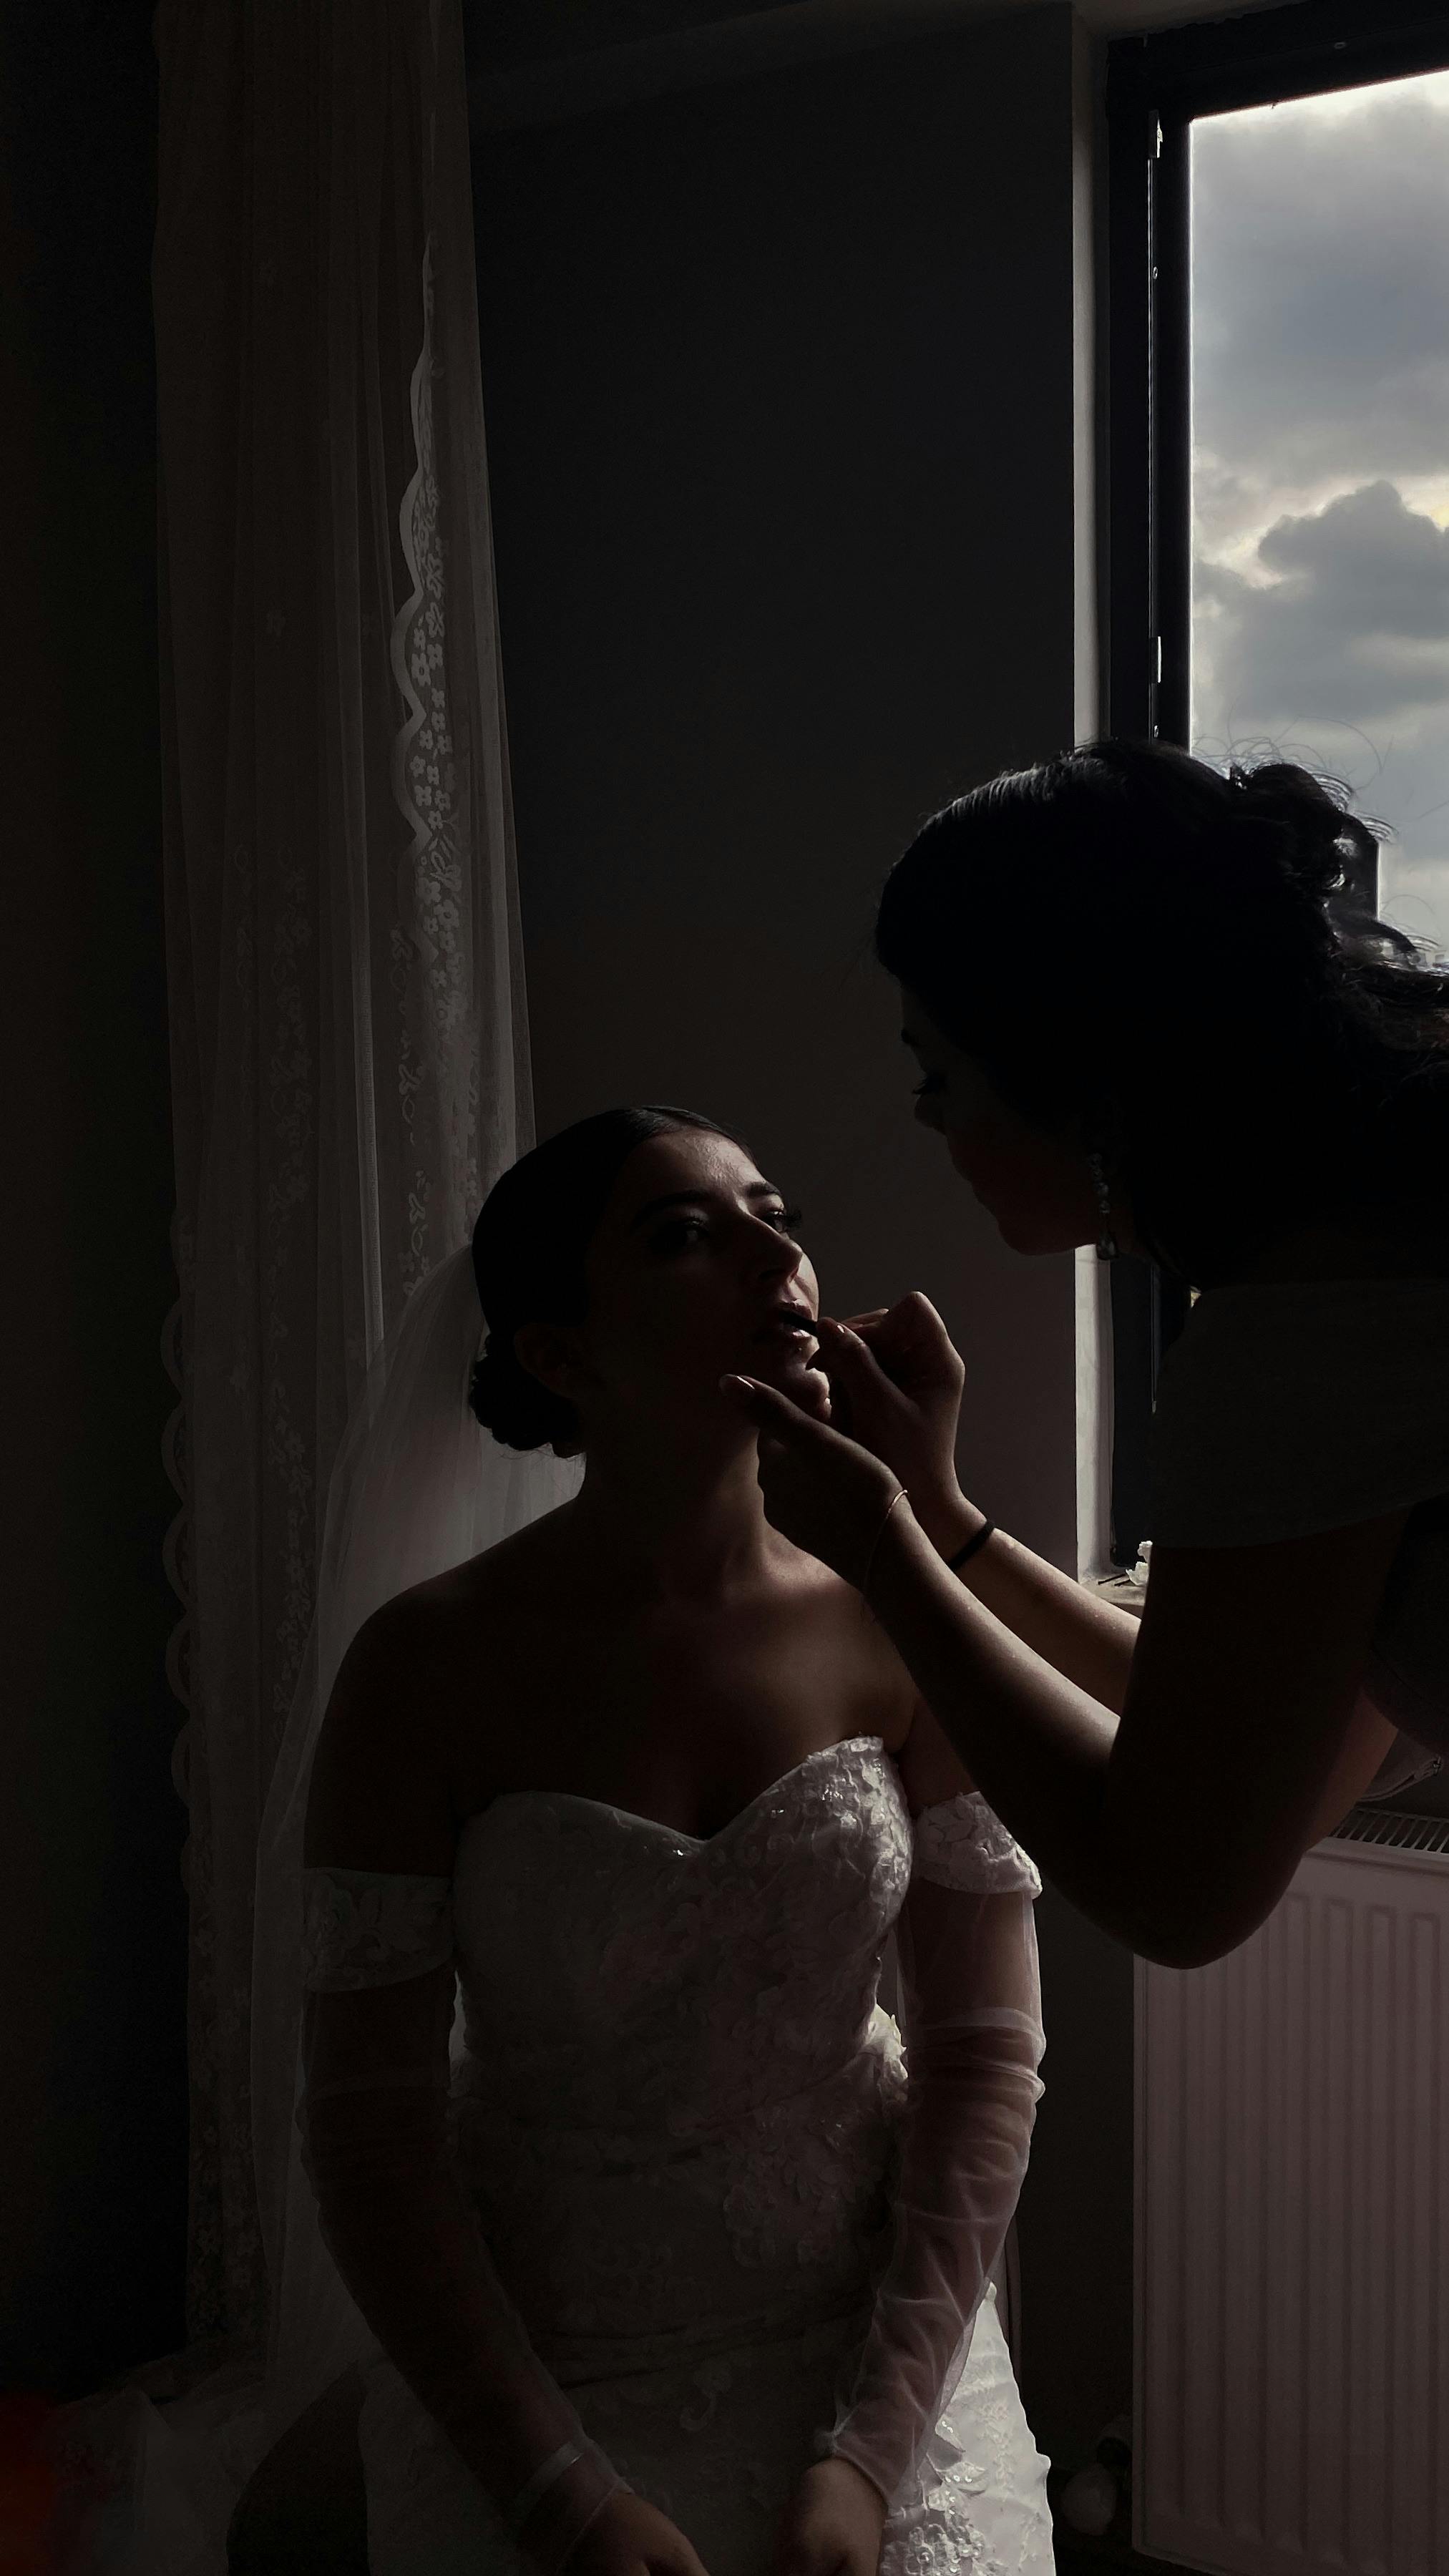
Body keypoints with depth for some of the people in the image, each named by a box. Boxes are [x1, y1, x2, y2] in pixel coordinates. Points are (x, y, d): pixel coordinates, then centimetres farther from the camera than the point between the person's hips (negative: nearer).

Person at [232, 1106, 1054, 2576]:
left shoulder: (895, 1620, -11)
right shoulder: (429, 1666, -15)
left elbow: (986, 2049, -8)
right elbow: (369, 2131, -12)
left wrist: (870, 2453, -14)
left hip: (877, 2355, 2)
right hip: (532, 2385, -1)